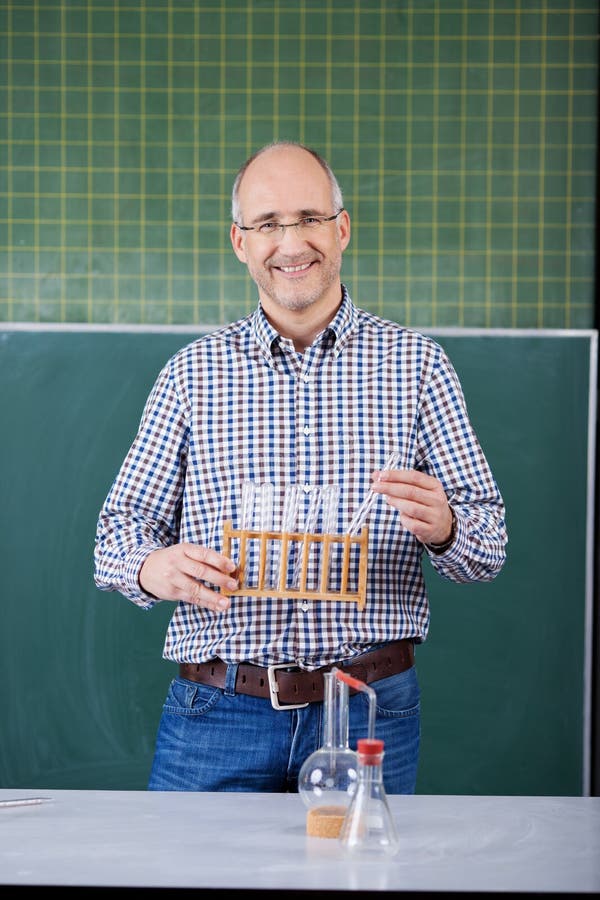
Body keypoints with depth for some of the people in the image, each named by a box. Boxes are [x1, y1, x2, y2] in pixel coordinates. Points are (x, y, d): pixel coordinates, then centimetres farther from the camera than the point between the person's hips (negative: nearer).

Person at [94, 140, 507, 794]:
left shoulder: (416, 366, 6)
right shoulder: (192, 373, 8)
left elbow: (488, 542, 4)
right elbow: (121, 530, 7)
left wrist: (442, 526, -20)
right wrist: (155, 568, -17)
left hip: (371, 714, 0)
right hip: (218, 717, 0)